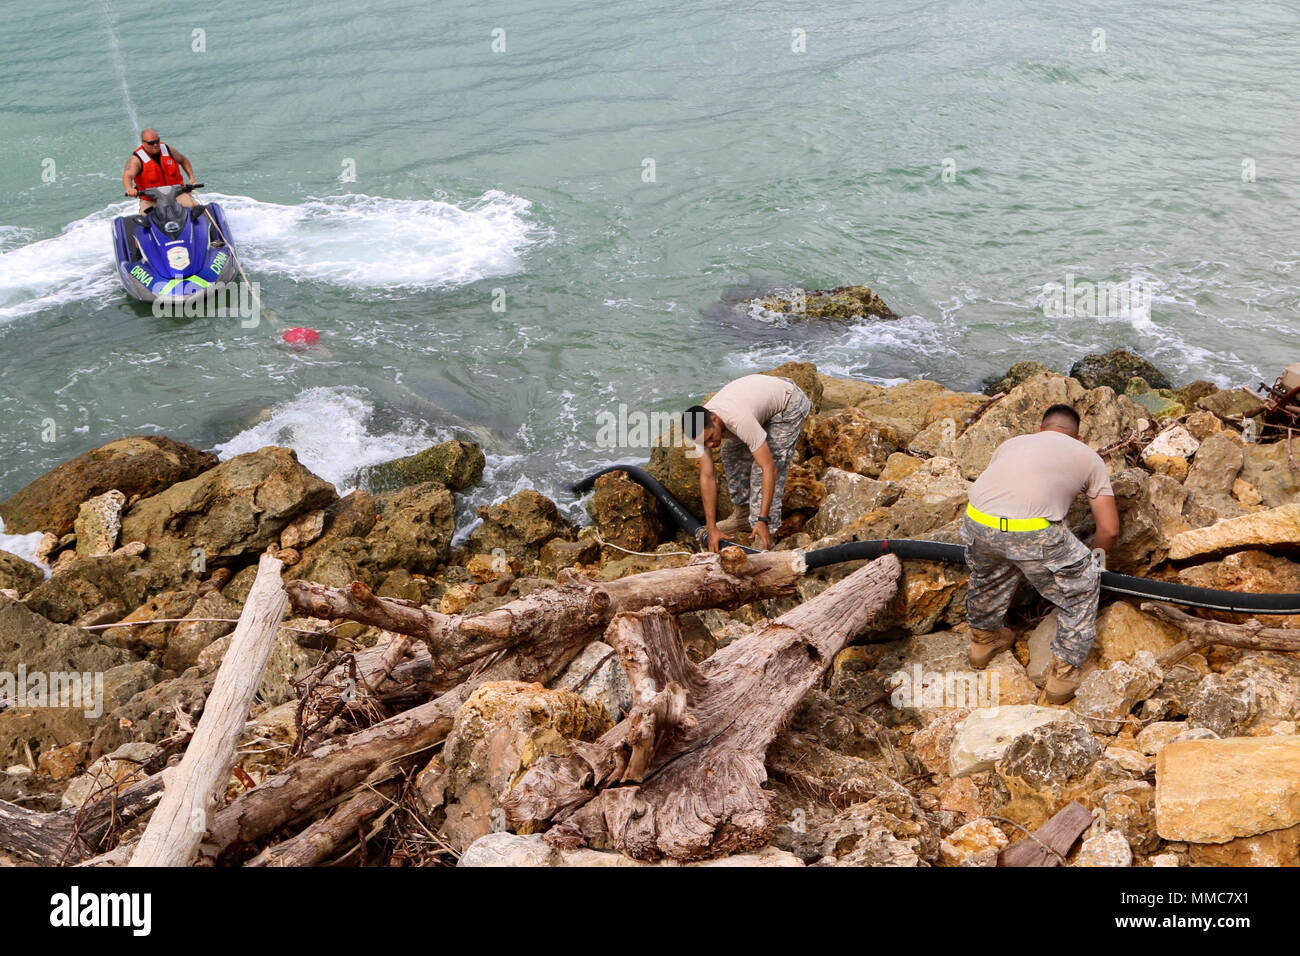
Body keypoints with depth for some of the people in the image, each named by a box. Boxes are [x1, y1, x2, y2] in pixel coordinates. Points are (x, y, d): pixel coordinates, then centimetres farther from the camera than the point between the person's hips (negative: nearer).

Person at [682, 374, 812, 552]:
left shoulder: (739, 420, -42)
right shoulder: (701, 428, -20)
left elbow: (769, 468, -40)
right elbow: (707, 477, -16)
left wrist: (763, 521, -40)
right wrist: (712, 528, -18)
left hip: (789, 403, -7)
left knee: (768, 464, -18)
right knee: (732, 454, 5)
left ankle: (763, 540, -12)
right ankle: (743, 515, 19)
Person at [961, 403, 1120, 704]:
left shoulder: (1013, 442, 32)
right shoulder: (1089, 458, 24)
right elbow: (1109, 530, 20)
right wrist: (1091, 559, 40)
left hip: (975, 521, 4)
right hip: (1032, 531, -4)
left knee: (988, 575, 37)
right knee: (1081, 585, 23)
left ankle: (983, 637, 56)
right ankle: (1065, 672, 30)